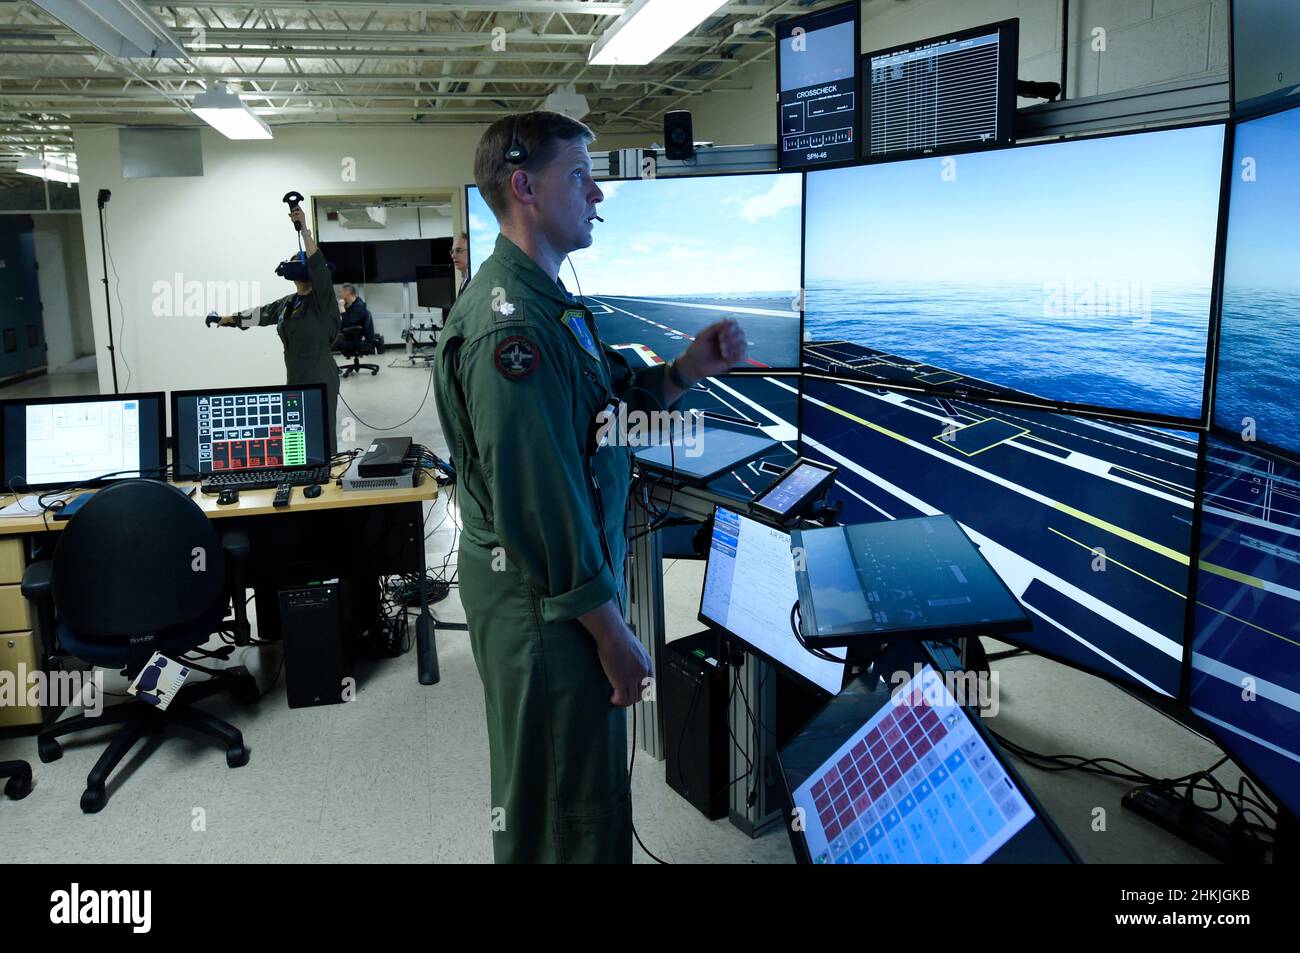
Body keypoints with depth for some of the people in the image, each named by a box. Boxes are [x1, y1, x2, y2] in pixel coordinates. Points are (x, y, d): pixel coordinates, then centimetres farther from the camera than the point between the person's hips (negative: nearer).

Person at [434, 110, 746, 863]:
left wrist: (692, 368, -4)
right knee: (570, 807, 7)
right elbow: (537, 497, -26)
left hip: (573, 574, 10)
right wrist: (611, 632, -21)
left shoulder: (549, 303, 11)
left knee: (566, 777, 27)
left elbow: (619, 392, 15)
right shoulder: (510, 323, -23)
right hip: (548, 599, -10)